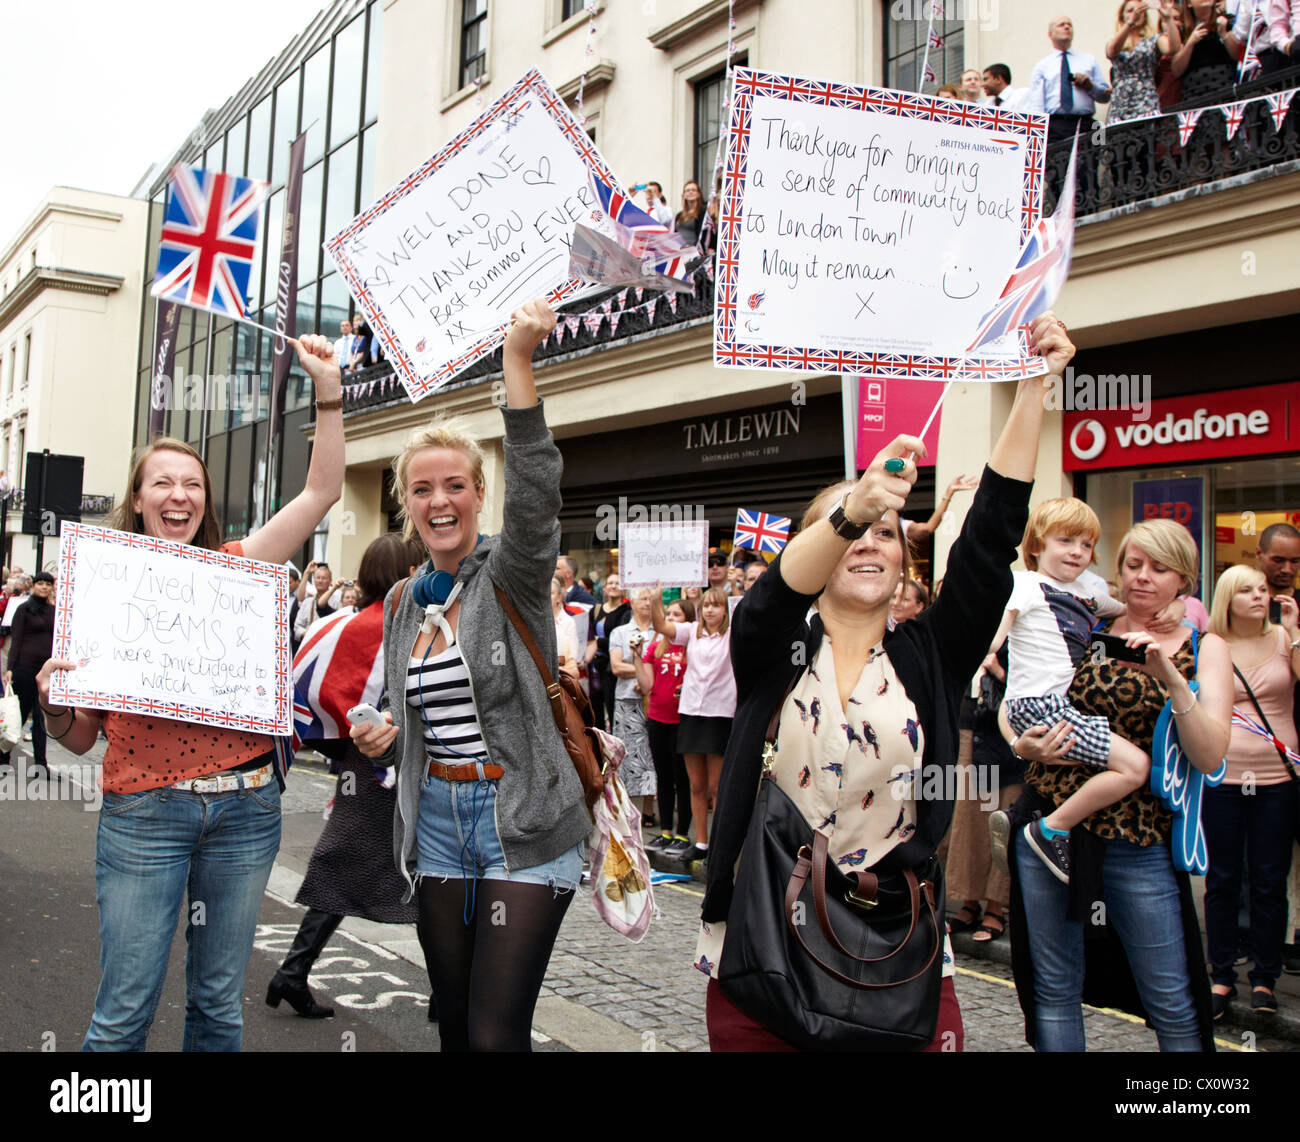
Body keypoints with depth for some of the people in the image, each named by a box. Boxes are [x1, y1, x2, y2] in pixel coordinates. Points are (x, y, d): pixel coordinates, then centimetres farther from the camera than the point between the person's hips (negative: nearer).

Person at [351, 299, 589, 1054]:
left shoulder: (512, 576, -7)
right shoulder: (404, 606, 10)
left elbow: (536, 494, -29)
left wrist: (519, 359, -37)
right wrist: (385, 739, -1)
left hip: (522, 827, -6)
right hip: (437, 824, 6)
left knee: (497, 1033, -7)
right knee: (455, 1025, 13)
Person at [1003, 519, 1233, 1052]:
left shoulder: (1204, 648, 3)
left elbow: (1210, 757, -9)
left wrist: (1170, 678, -23)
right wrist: (1025, 744, -10)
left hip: (1137, 841, -2)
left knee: (1172, 1003, 7)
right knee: (1054, 988, 11)